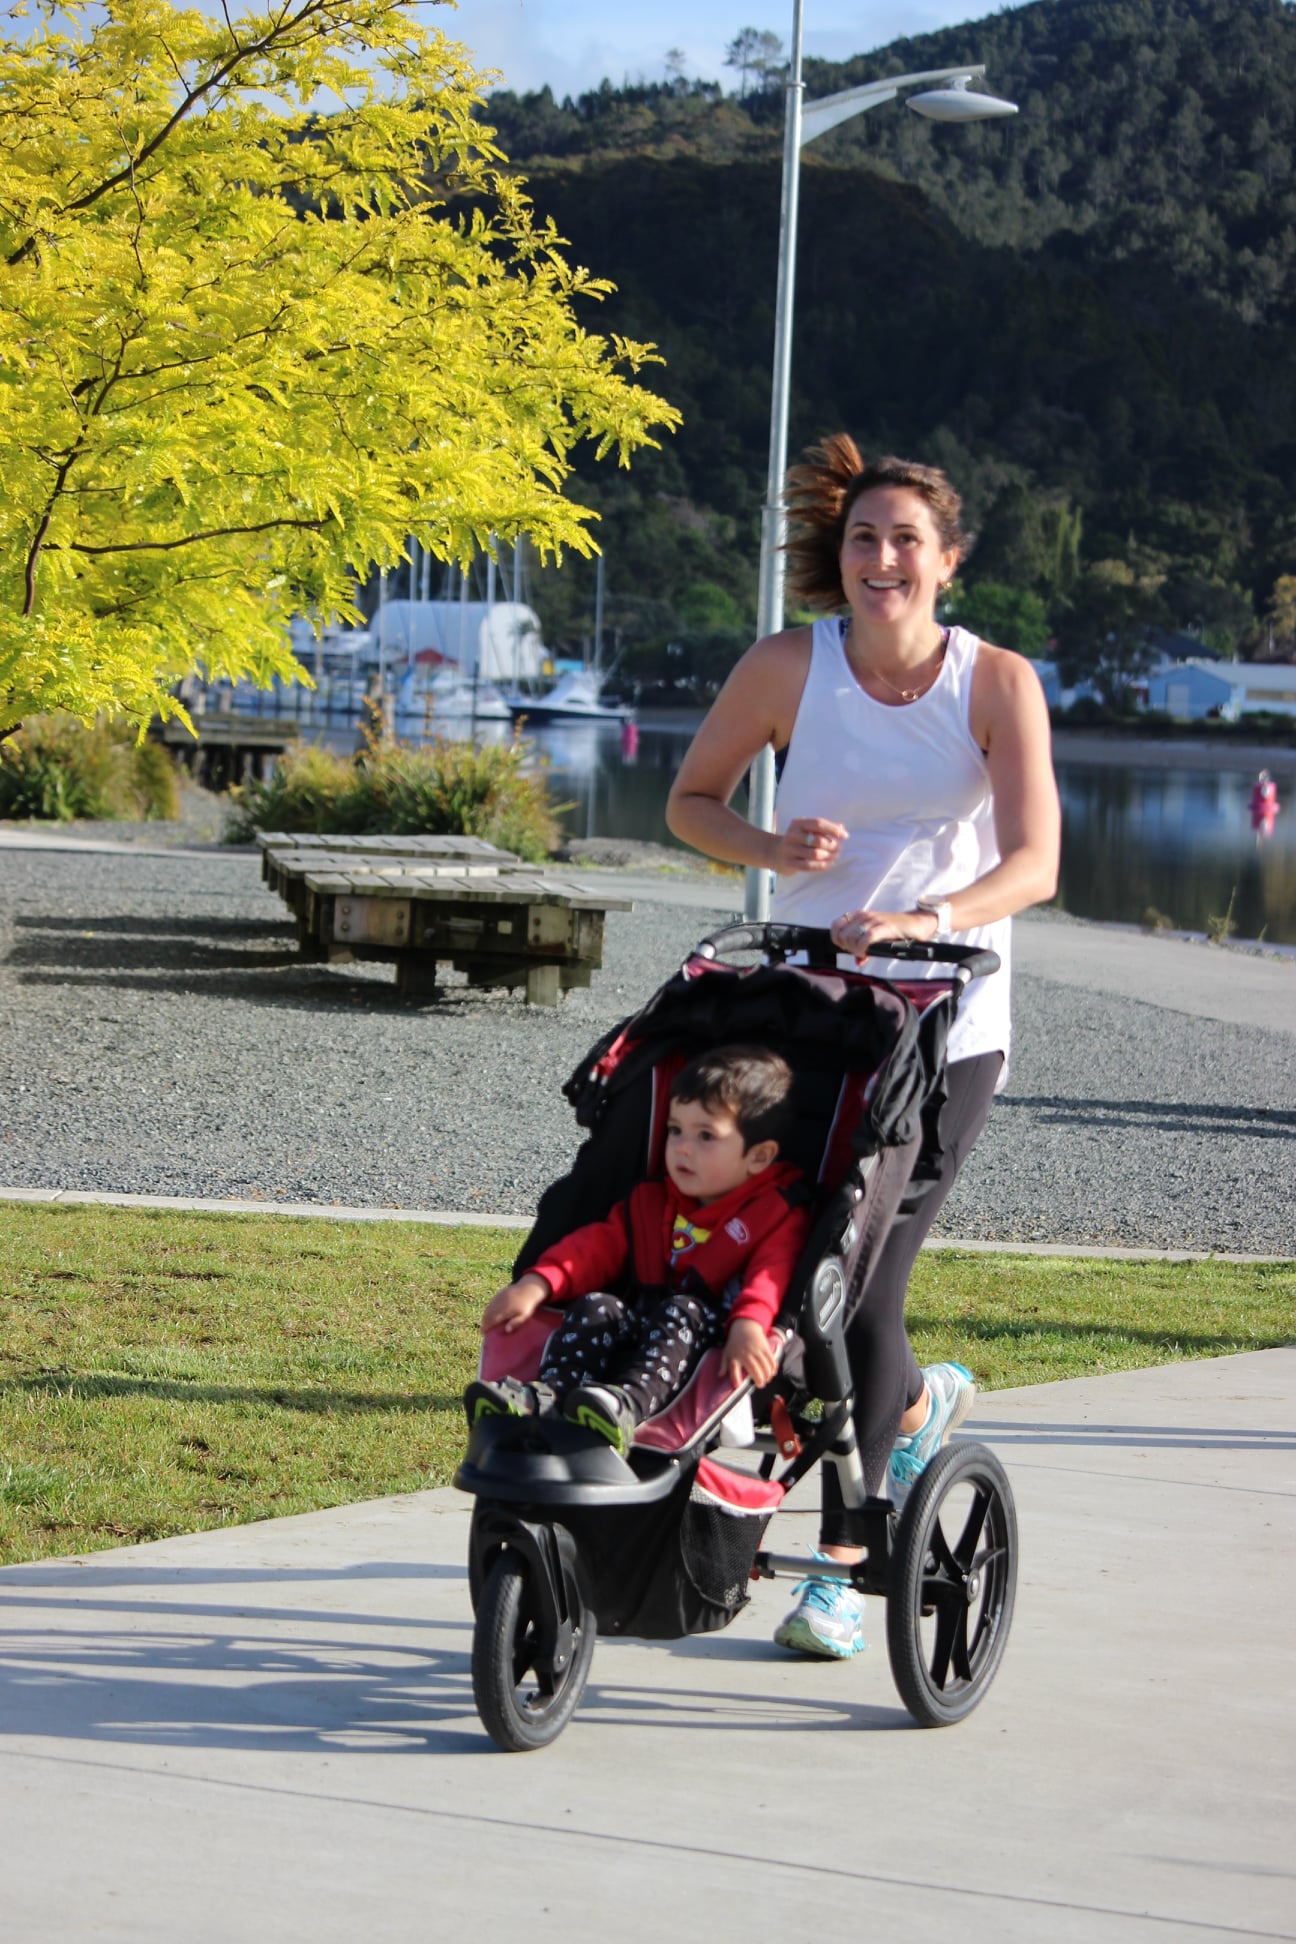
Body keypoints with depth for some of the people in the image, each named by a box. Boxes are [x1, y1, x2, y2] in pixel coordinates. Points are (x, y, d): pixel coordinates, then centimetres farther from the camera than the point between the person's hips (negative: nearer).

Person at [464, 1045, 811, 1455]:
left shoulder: (778, 1215, 5)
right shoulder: (652, 1202, 24)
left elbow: (770, 1275, -13)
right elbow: (601, 1244, 15)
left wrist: (749, 1325, -35)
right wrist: (537, 1285, -2)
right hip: (641, 1327, 5)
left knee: (684, 1311, -34)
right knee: (597, 1307, -21)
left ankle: (633, 1403, -58)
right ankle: (546, 1393, -42)